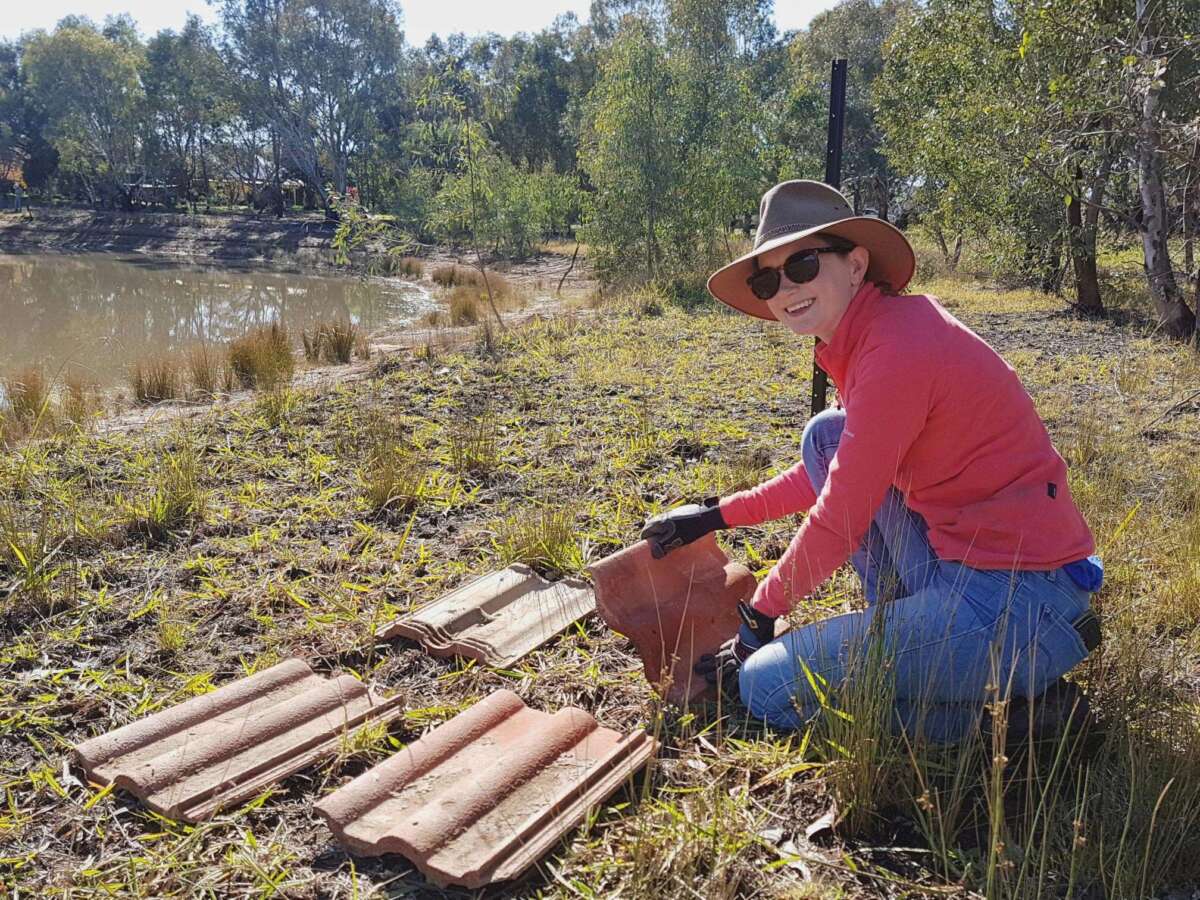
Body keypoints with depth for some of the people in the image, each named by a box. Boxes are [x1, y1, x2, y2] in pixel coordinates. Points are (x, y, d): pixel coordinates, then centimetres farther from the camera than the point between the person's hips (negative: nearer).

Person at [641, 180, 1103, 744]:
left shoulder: (895, 349, -20)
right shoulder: (875, 330, 10)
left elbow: (840, 520, -15)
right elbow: (835, 474, 20)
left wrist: (761, 612, 1)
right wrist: (716, 515, 17)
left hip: (1018, 598, -9)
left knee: (767, 687, -5)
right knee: (823, 437, 11)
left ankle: (1017, 693, 0)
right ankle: (907, 634, 11)